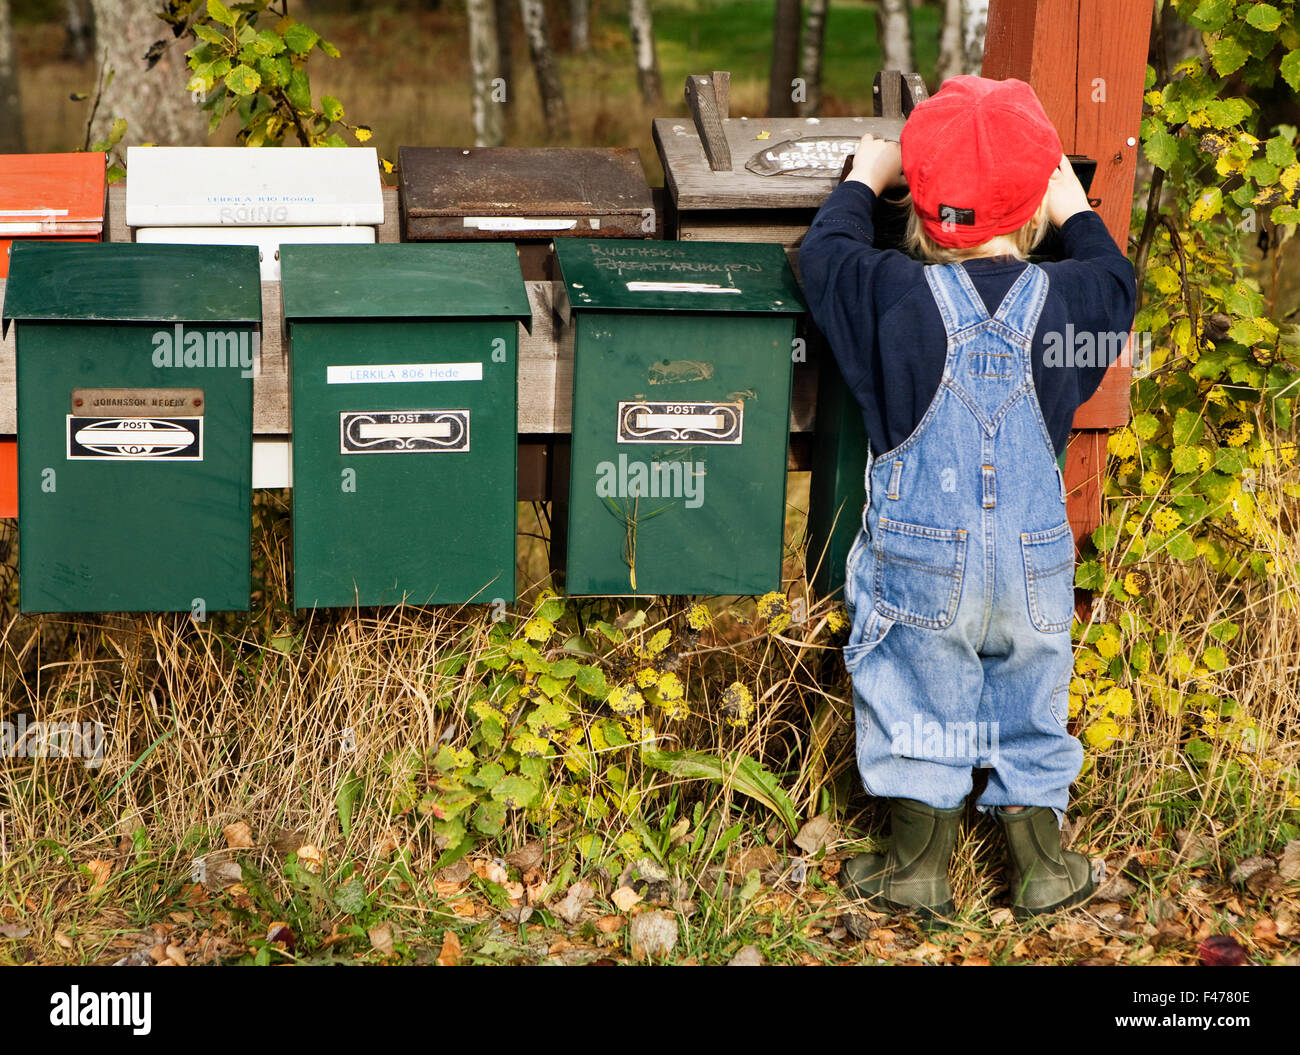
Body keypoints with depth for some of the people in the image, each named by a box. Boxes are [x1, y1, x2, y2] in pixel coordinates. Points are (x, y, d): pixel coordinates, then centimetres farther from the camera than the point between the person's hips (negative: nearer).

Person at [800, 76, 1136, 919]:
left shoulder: (891, 297, -15)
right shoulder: (1064, 298, -9)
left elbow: (824, 252, 4)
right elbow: (1116, 283, 15)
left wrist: (867, 178, 18)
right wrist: (1074, 204, 25)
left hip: (921, 560, -2)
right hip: (1033, 559, 2)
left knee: (920, 705, 13)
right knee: (1028, 705, 17)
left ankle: (920, 869, 22)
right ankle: (1043, 867, 27)